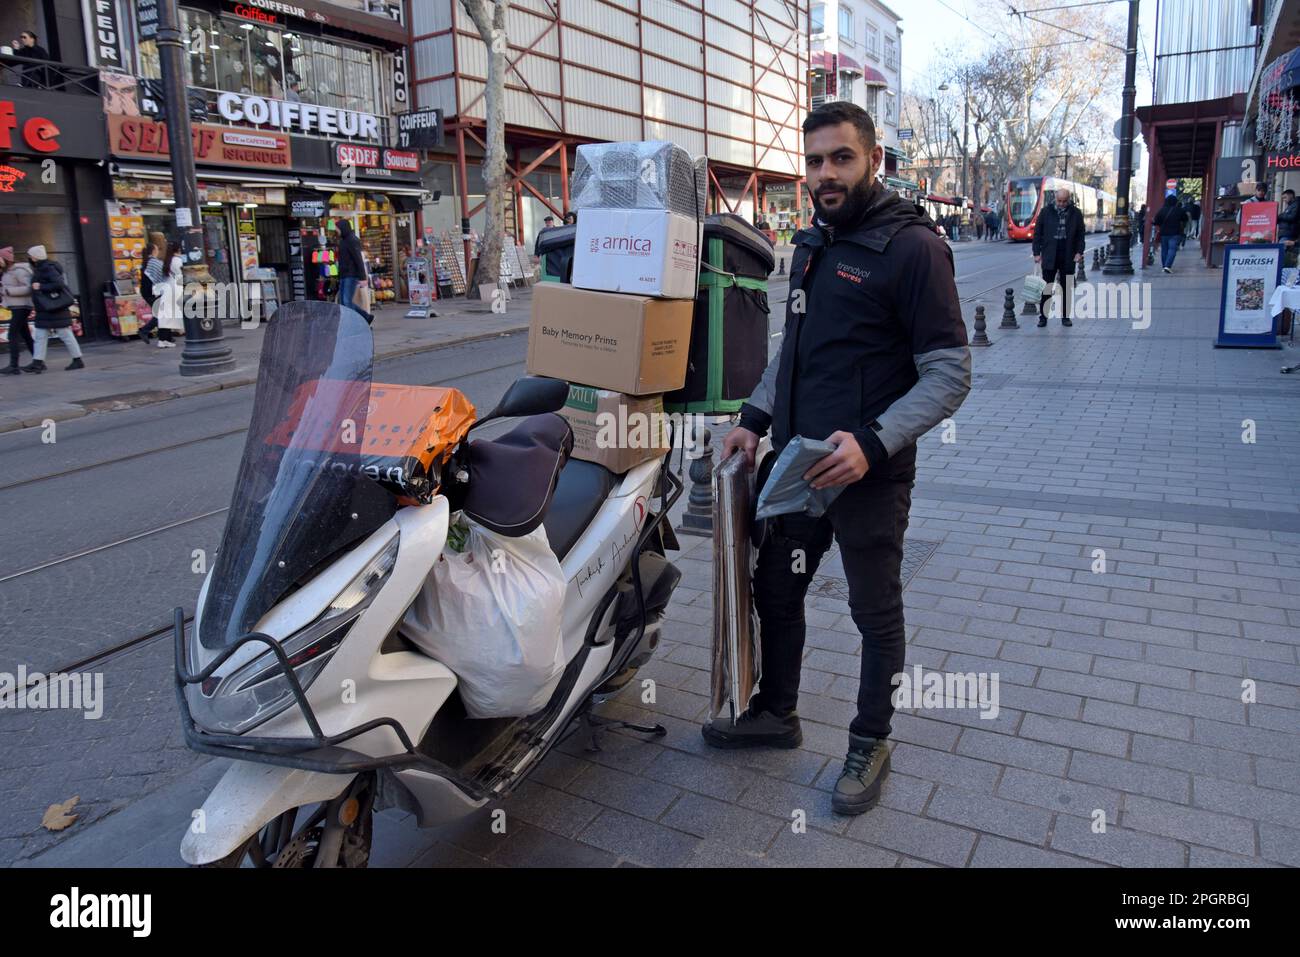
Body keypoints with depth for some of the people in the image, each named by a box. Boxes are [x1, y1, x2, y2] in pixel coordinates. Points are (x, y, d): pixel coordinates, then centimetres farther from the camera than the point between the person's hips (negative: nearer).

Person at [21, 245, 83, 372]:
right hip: (45, 310, 10)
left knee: (65, 335, -2)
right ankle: (37, 363, 7)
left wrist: (41, 287, -21)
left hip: (55, 309, -10)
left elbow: (59, 284, -26)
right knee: (40, 336, 7)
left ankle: (78, 360, 6)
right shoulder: (41, 268, 13)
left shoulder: (48, 268, -16)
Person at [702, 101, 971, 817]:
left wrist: (873, 442, -27)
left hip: (869, 471, -7)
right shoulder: (811, 241, 12)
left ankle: (870, 744, 30)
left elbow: (949, 373, -16)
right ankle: (775, 712, 39)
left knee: (876, 614, 10)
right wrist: (755, 417, 9)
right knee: (775, 589, 18)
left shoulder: (913, 246, -13)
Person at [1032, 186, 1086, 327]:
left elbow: (1081, 234, 8)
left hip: (1068, 257, 1)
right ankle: (1043, 316, 4)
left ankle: (1065, 316, 14)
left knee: (1066, 288, 7)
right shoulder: (1046, 212, 2)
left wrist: (1079, 252, -3)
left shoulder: (1076, 213, 5)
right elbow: (1037, 233, 4)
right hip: (1049, 256, -1)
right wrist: (1037, 252, -2)